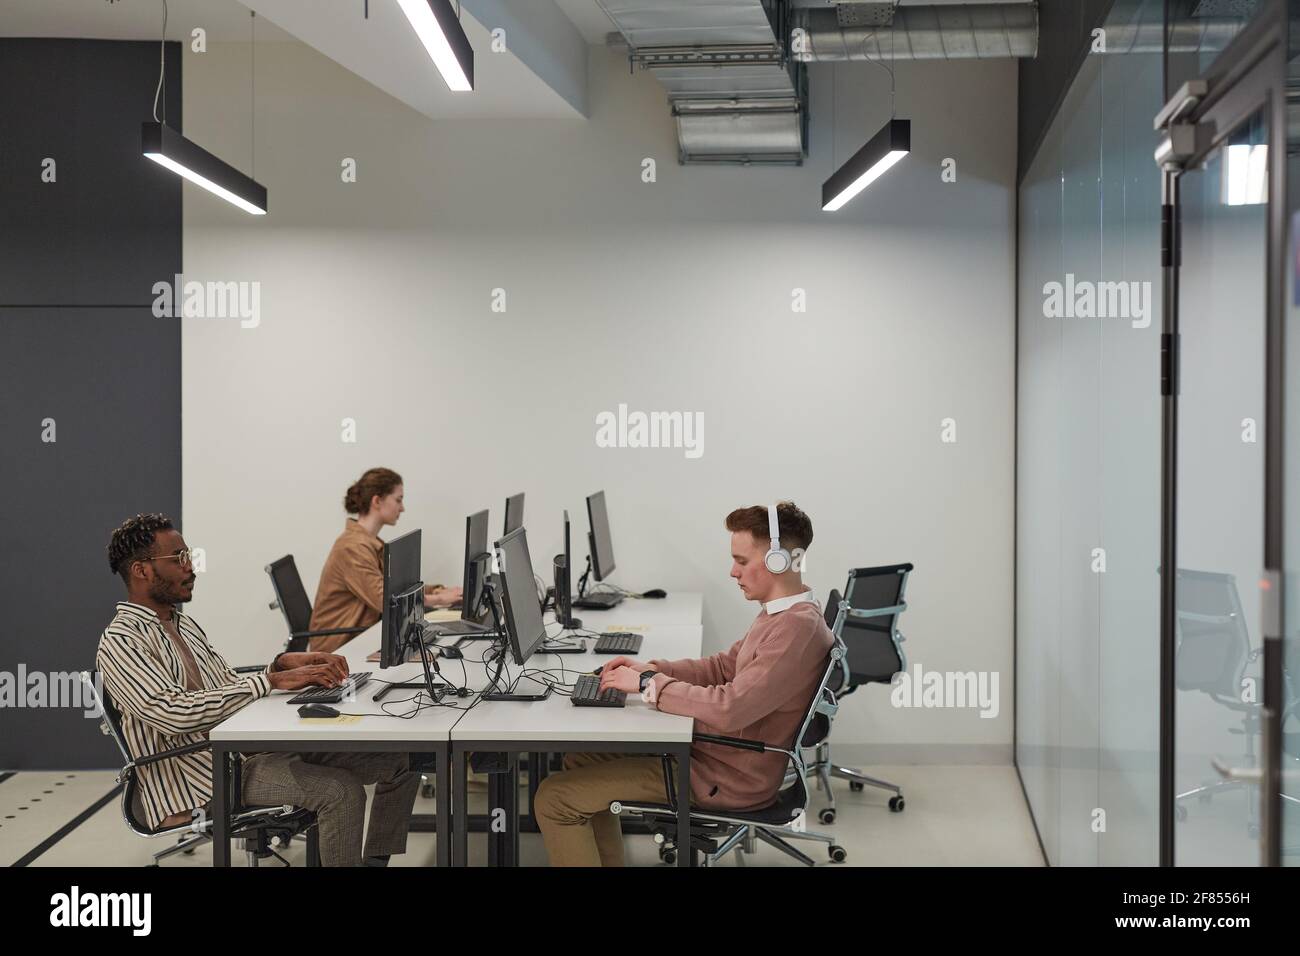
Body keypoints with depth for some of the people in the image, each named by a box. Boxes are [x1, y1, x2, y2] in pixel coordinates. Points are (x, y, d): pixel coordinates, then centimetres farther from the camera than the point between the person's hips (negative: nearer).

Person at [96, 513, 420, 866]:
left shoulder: (183, 623, 17)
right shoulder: (120, 641, -11)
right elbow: (175, 712, -24)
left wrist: (283, 665, -5)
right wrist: (273, 681, -24)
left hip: (244, 747, 9)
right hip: (201, 775, -9)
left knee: (400, 759, 1)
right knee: (340, 790, -30)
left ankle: (374, 860, 9)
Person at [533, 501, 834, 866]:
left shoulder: (799, 627, -27)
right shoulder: (783, 611, 6)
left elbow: (730, 709, -32)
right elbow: (724, 666, 18)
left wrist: (648, 684, -20)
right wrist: (653, 668, 4)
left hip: (727, 779, -11)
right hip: (710, 748, 11)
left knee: (554, 798, -11)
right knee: (581, 760, 19)